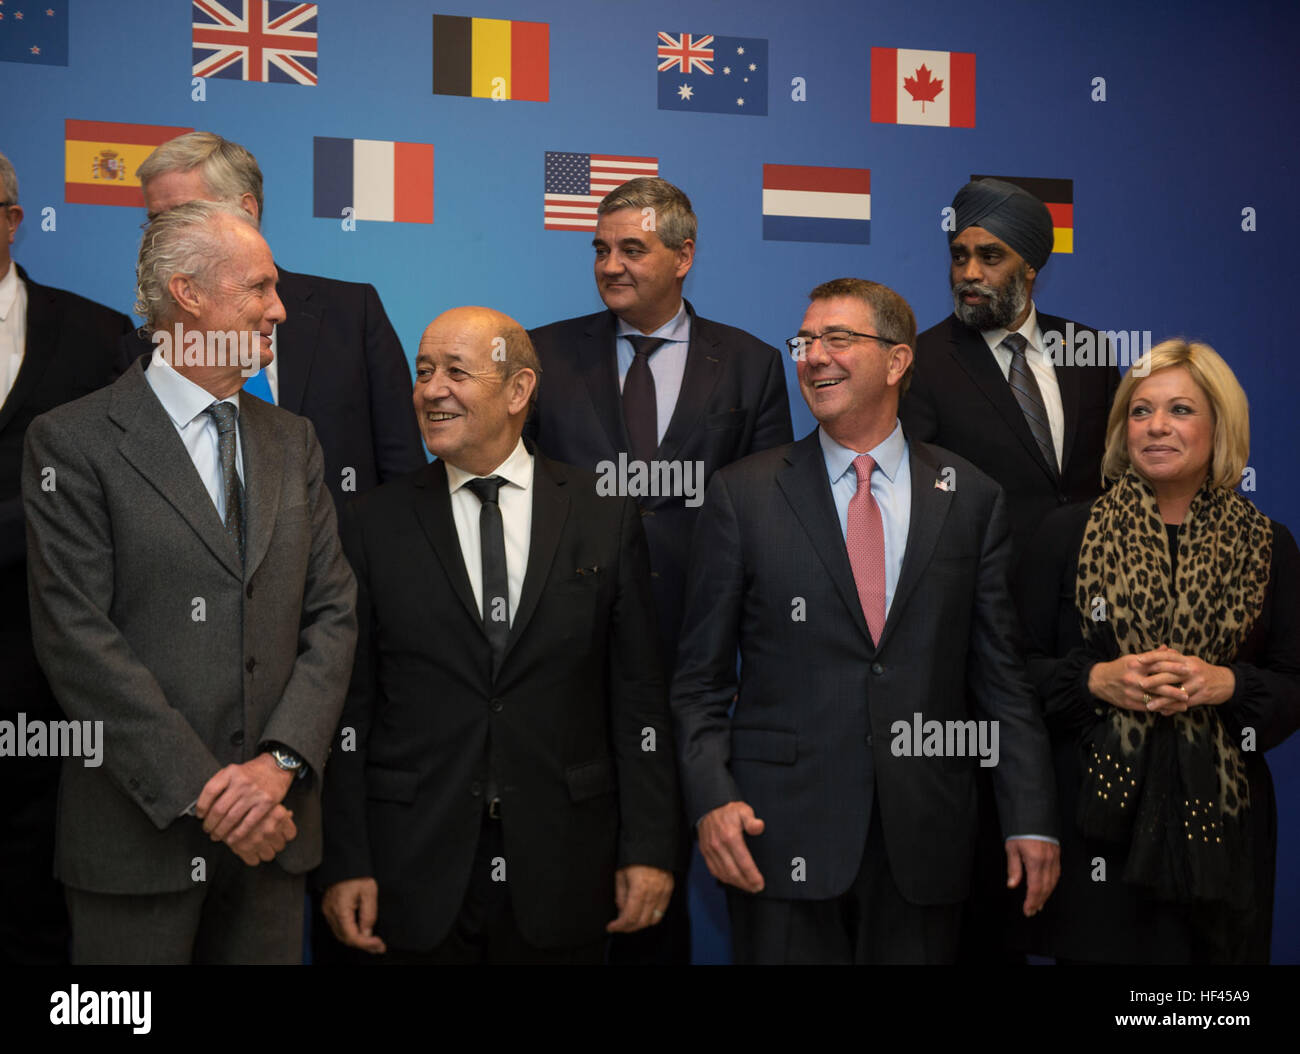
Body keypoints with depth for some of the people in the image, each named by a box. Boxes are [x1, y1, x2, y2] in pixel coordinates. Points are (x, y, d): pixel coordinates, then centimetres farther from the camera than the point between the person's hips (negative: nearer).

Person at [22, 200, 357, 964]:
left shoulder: (293, 441, 12)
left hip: (272, 825, 4)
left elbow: (333, 614, 6)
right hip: (140, 829, -4)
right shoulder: (74, 442, -4)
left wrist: (280, 762, -8)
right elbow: (78, 640, -11)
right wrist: (203, 787, -15)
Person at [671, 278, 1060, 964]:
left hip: (925, 841, 1)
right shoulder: (742, 495, 3)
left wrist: (1031, 820, 1)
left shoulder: (971, 498, 6)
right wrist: (712, 800, -10)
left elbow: (1000, 673, 6)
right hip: (781, 835, -1)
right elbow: (700, 680, 3)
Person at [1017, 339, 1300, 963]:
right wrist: (1096, 679, -15)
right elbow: (1018, 667, 2)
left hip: (1219, 817, 1)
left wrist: (1226, 684, -15)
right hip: (1097, 816, -1)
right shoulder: (1067, 533, 2)